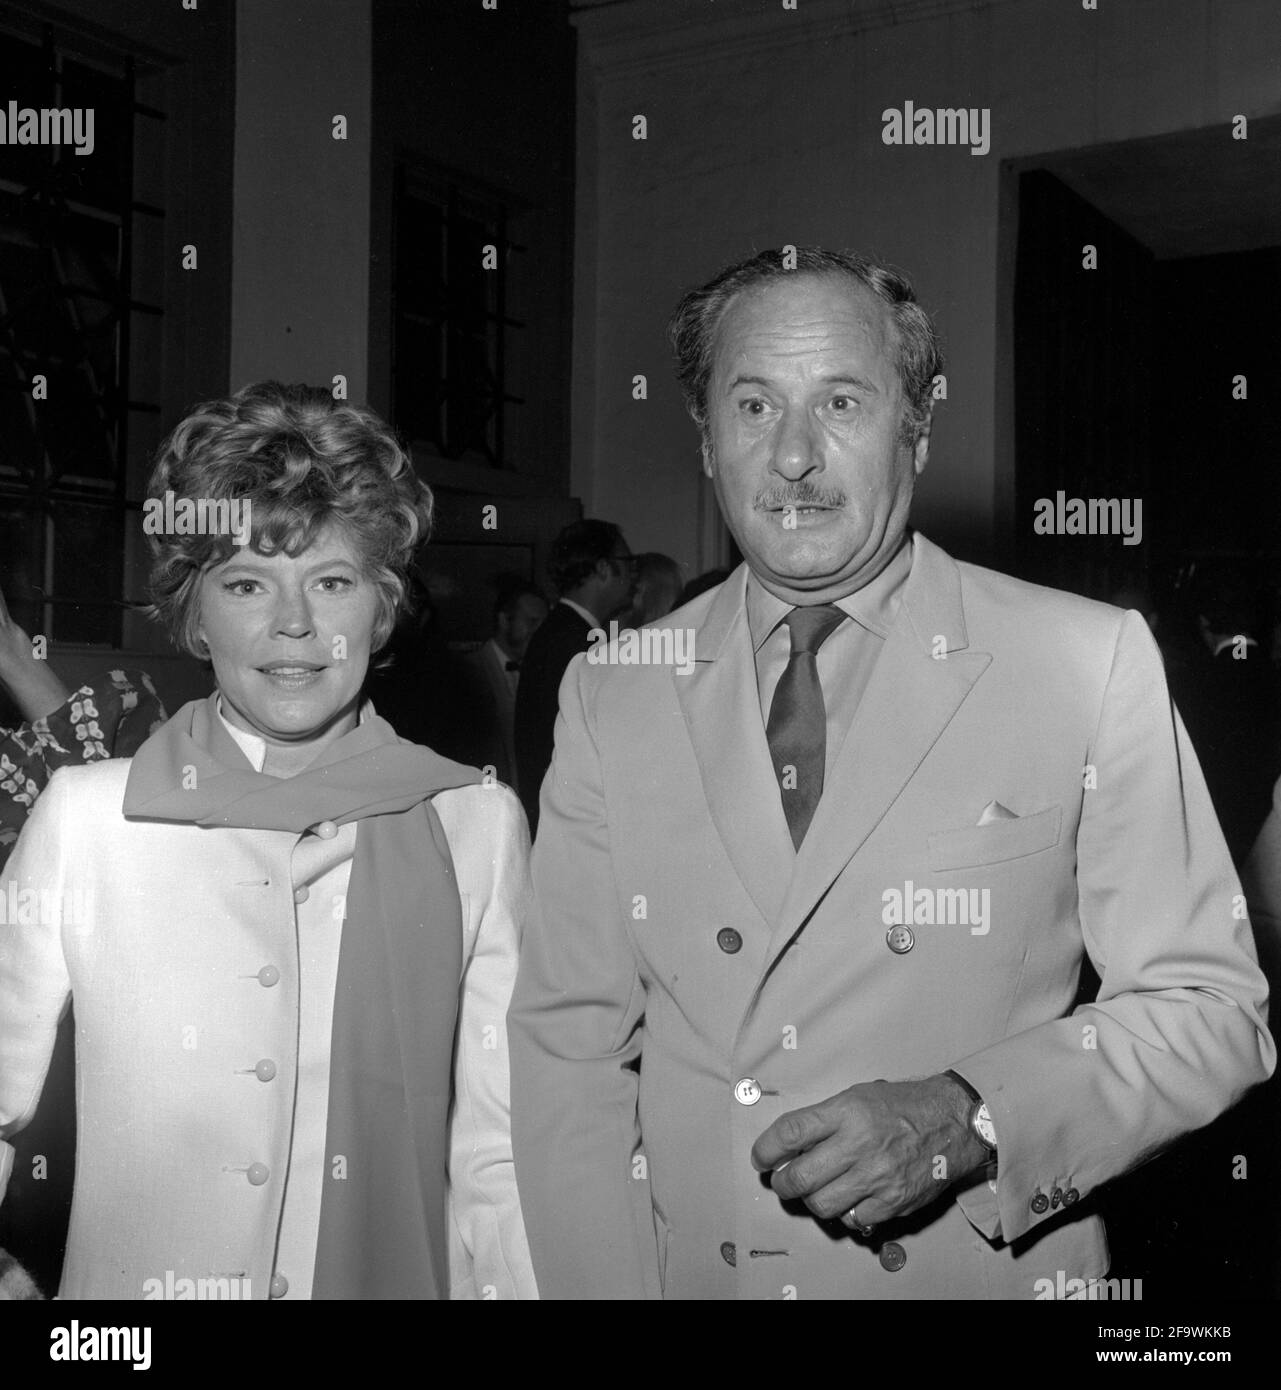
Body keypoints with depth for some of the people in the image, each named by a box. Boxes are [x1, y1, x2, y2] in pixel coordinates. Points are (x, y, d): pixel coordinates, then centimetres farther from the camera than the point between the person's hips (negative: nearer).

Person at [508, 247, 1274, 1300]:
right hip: (690, 1270, 2)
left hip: (984, 1272, -1)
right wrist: (607, 1286, -15)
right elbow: (570, 1050, -4)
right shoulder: (611, 691, -4)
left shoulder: (1093, 664, -10)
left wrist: (963, 1120, -23)